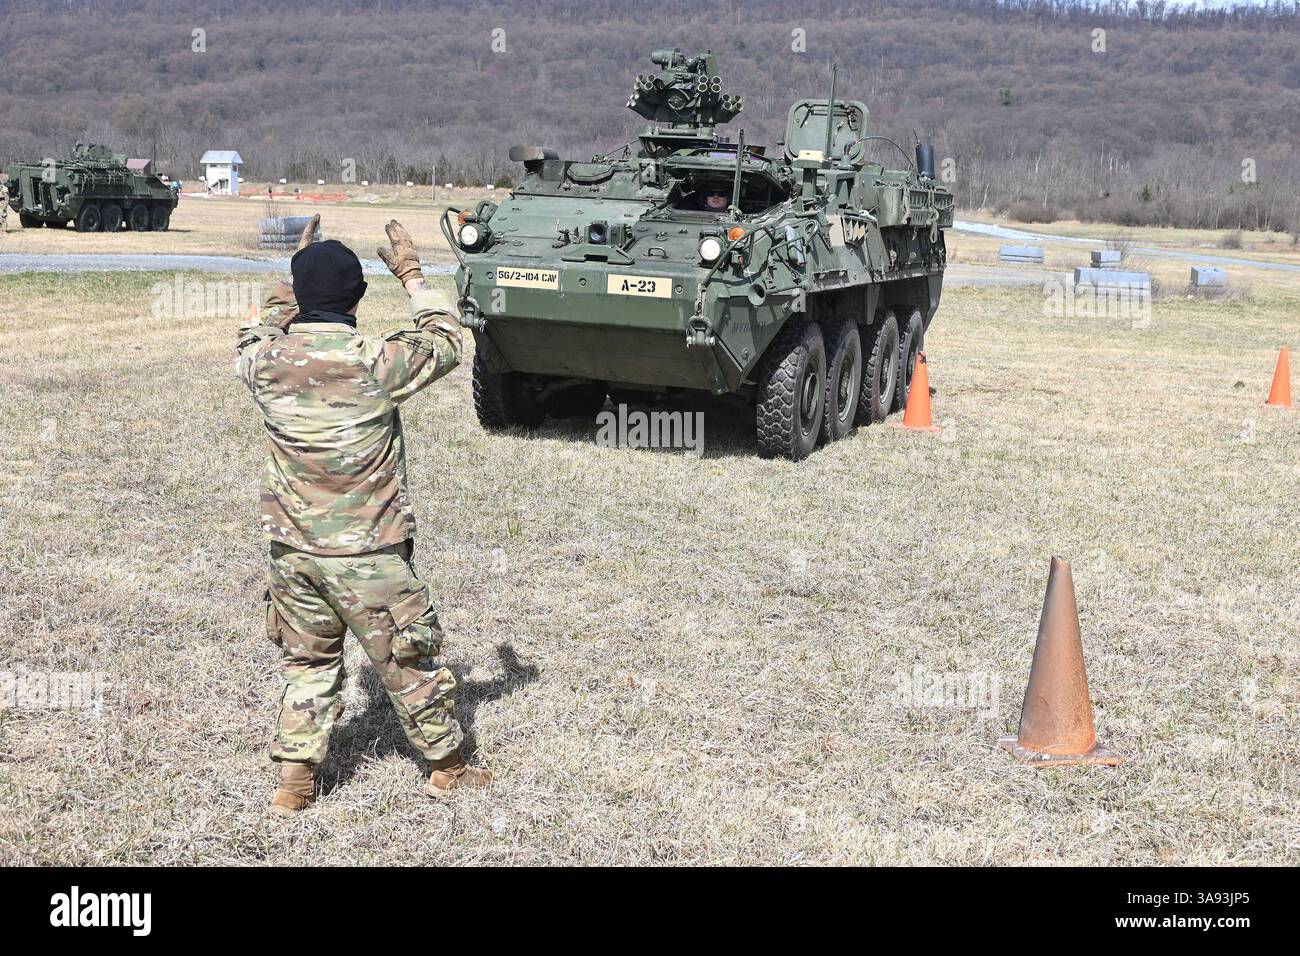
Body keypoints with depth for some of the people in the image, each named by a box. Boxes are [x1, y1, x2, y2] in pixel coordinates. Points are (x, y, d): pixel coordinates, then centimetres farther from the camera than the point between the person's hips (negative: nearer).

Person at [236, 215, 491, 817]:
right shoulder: (376, 363, -19)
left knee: (307, 664, 20)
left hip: (292, 551, 4)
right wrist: (412, 275, 9)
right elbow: (446, 344, 0)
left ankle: (293, 784, 21)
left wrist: (287, 283, 19)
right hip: (369, 556, -3)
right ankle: (448, 767, 30)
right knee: (409, 664, 13)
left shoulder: (265, 363, -8)